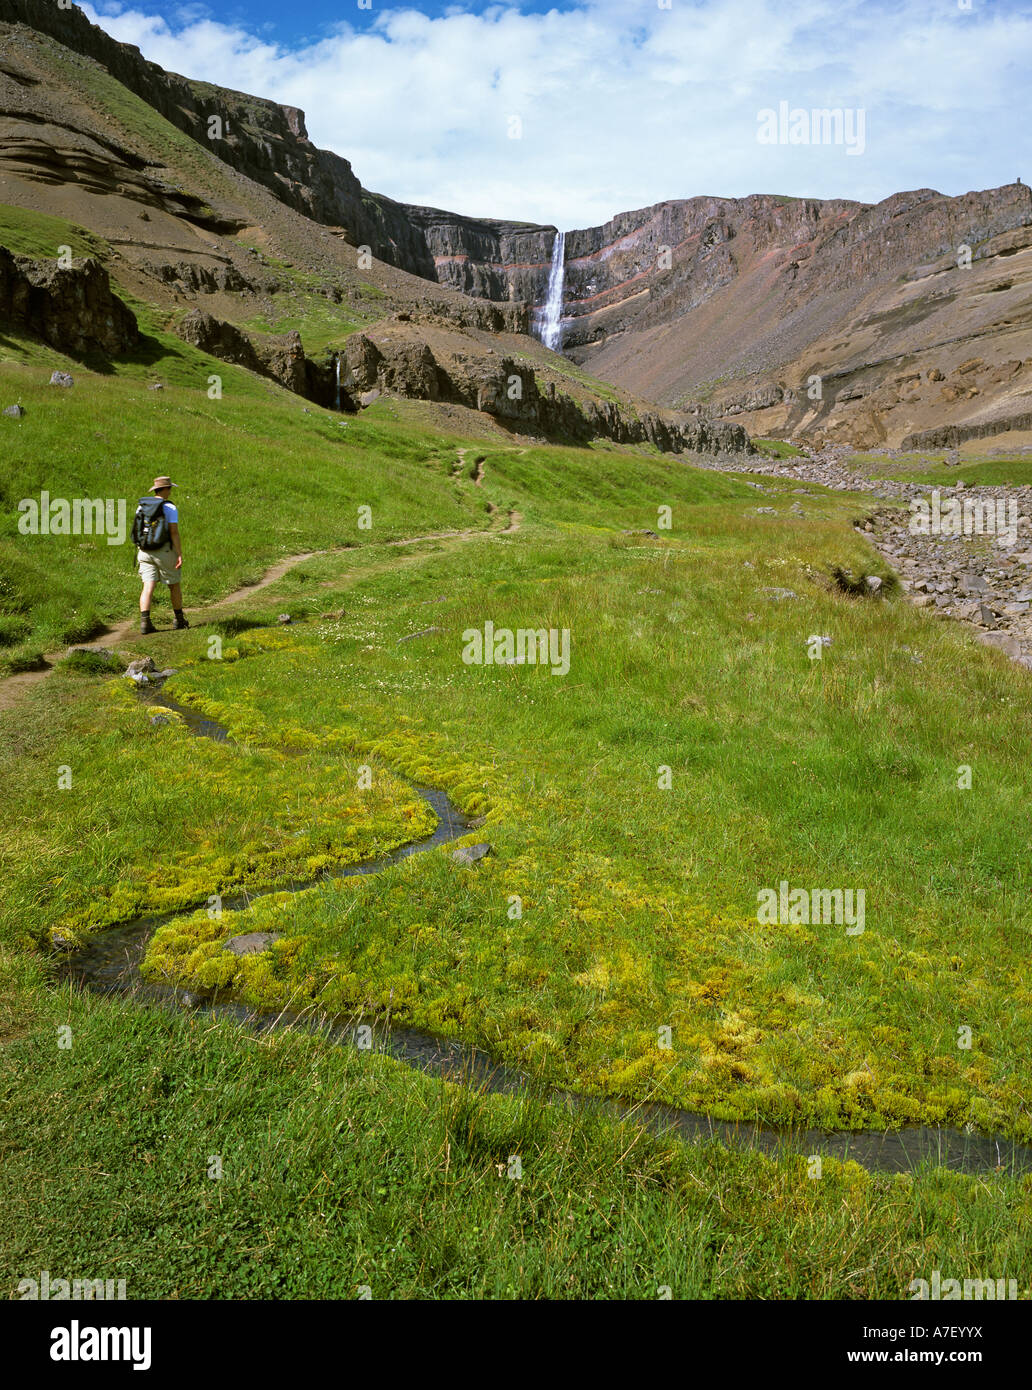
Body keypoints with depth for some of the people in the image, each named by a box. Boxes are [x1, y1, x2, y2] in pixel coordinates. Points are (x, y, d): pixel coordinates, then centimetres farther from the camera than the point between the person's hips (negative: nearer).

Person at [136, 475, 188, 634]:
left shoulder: (142, 507, 8)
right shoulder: (170, 508, -10)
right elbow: (174, 532, -16)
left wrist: (139, 552, 19)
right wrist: (180, 554, -14)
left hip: (145, 551, 4)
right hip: (165, 552, -4)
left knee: (148, 587, -1)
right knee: (174, 585, 13)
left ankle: (144, 622, -15)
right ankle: (179, 620, 23)